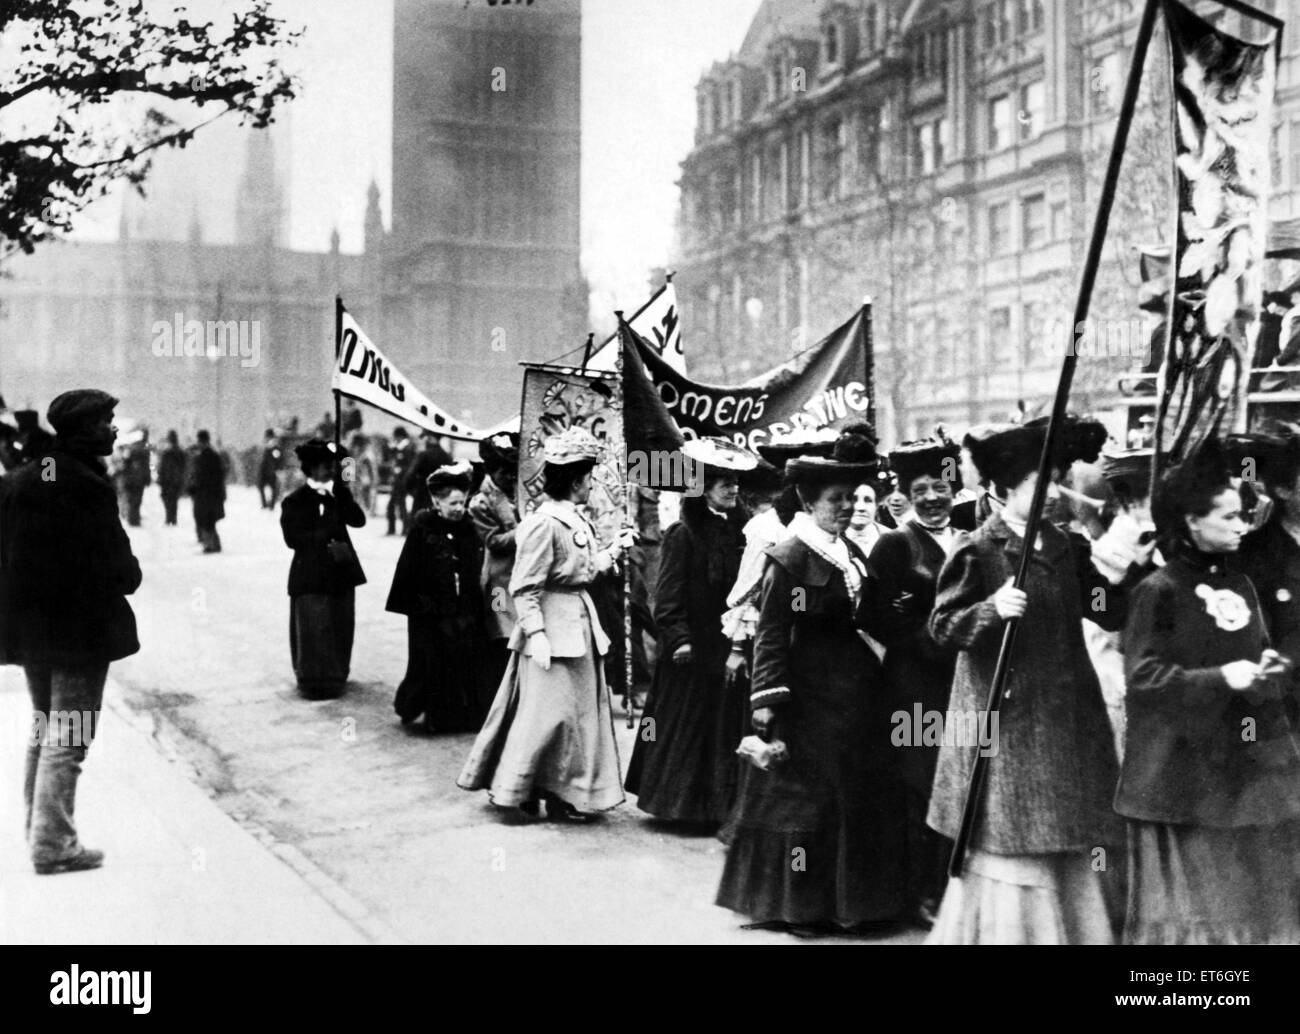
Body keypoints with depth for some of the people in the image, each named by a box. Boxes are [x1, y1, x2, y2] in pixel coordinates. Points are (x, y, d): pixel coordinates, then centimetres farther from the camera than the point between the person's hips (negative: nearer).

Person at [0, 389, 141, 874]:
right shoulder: (88, 487, -18)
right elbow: (118, 567, -17)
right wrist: (127, 576, 3)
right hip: (82, 625, -8)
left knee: (44, 729, 21)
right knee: (69, 737, -1)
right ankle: (54, 843, 0)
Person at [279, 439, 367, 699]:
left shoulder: (338, 495, 10)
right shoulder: (294, 501, -2)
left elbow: (358, 520, -5)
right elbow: (293, 538, -10)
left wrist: (340, 490, -10)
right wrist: (327, 541, -14)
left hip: (341, 573, 4)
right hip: (310, 576, -4)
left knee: (341, 628, 7)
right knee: (313, 630, -4)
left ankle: (336, 677, 20)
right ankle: (314, 681, 5)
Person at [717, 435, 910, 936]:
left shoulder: (853, 554, 10)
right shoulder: (788, 557, -12)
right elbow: (770, 632, -14)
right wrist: (766, 695, -18)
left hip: (855, 688, 8)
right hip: (809, 692, -7)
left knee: (862, 791, 11)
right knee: (804, 794, 1)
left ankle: (854, 901, 24)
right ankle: (796, 903, 15)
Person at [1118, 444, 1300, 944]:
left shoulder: (1240, 584, 8)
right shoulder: (1158, 591, -13)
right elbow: (1143, 677, -18)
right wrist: (1219, 679, -23)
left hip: (1253, 760, 7)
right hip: (1184, 774, -6)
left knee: (1257, 892, 13)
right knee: (1190, 896, 5)